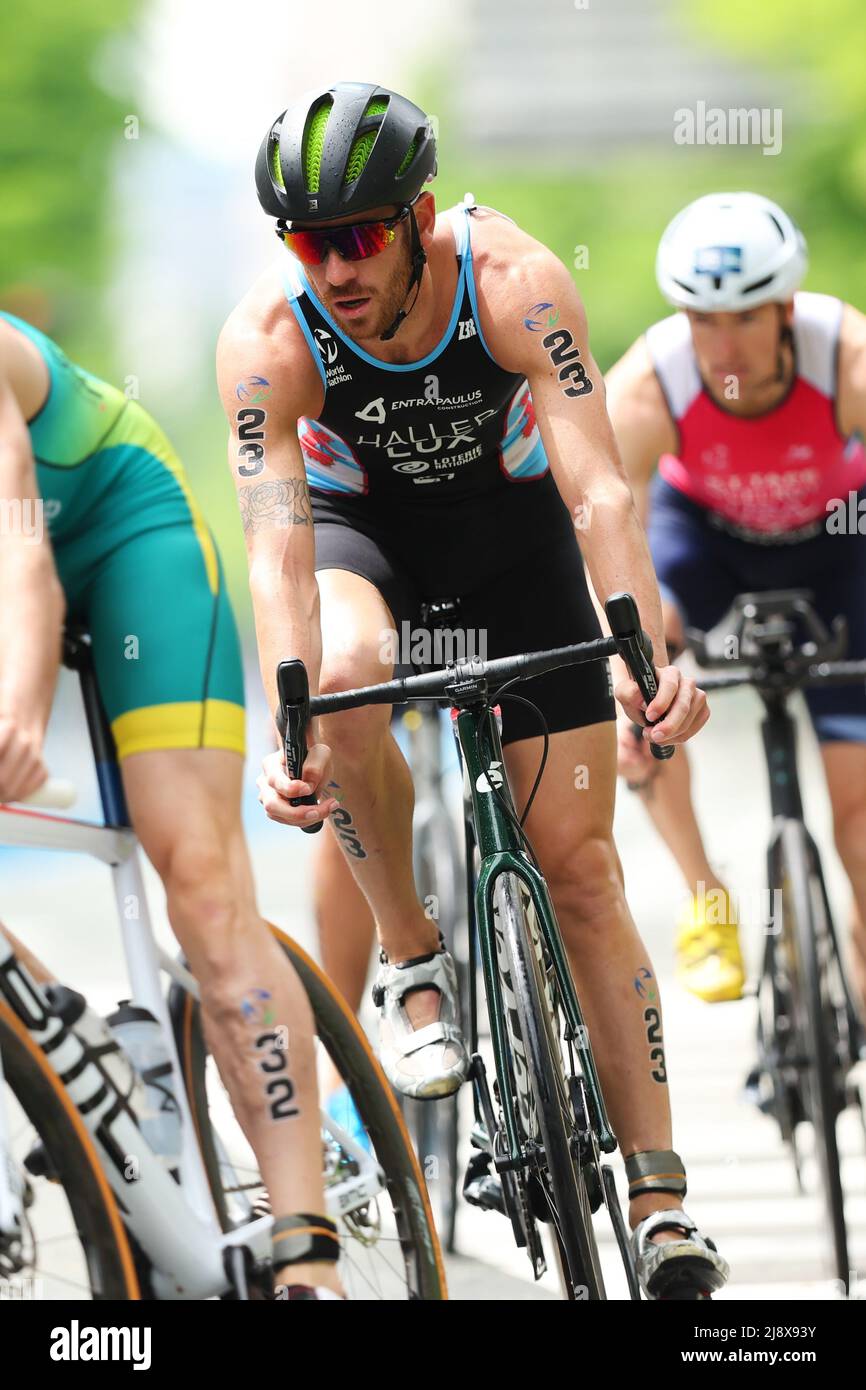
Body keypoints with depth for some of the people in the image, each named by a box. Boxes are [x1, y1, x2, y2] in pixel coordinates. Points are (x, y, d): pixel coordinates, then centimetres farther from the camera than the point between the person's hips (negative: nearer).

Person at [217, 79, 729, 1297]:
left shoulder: (513, 280, -31)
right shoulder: (268, 337, -29)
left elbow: (599, 487, -38)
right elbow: (277, 549, -35)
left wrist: (649, 655, -53)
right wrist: (292, 730, -51)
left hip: (511, 524, 0)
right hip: (361, 528, 0)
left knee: (580, 865, -5)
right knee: (350, 677, -37)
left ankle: (660, 1198, -2)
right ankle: (413, 964, -14)